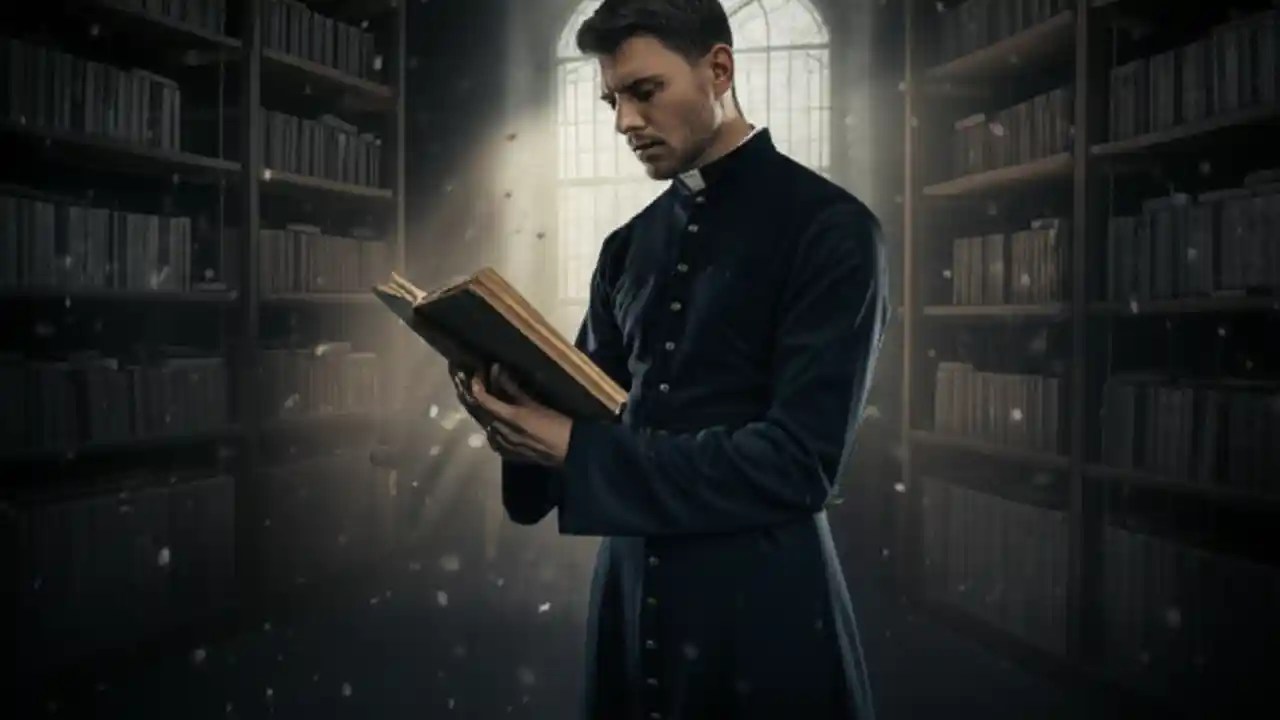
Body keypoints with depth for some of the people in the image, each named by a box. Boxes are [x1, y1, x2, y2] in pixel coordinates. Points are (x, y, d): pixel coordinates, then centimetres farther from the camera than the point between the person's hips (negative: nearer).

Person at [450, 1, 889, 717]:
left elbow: (800, 460, -18)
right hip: (632, 604, 6)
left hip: (761, 620, -6)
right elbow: (593, 407, 11)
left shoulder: (830, 227, -10)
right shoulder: (629, 246, 10)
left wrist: (578, 451, -19)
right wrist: (517, 405, -11)